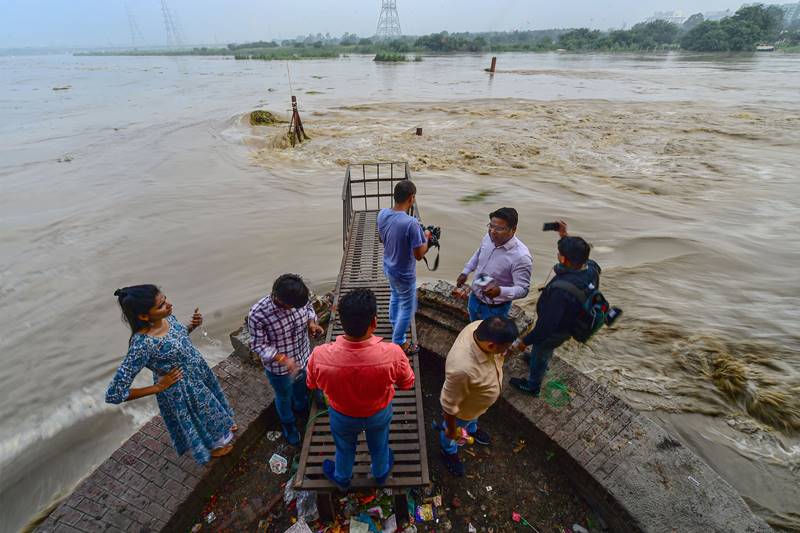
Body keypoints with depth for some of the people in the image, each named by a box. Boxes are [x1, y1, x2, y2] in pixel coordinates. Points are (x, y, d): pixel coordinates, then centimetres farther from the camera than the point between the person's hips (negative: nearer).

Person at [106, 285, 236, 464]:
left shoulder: (166, 317, -16)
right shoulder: (141, 344, -36)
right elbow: (114, 394, -30)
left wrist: (193, 326, -14)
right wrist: (159, 387, -21)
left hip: (198, 371, 6)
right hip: (181, 389, -6)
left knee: (210, 404, 33)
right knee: (199, 419, 23)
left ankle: (222, 426, 64)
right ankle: (212, 446, 54)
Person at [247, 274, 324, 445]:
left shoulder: (298, 297, -23)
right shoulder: (257, 314, -34)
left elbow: (308, 308, 0)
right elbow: (258, 345, -22)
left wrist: (311, 322, -20)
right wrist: (283, 359, -32)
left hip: (303, 357, 4)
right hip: (279, 367, -4)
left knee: (302, 388, 33)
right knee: (284, 398, 25)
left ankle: (301, 408, 66)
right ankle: (288, 424, 56)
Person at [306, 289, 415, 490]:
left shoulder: (320, 356, -37)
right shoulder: (392, 353, -39)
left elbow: (312, 385, -12)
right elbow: (407, 383, -16)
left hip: (342, 416, 0)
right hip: (379, 413, 0)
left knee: (344, 448, 33)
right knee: (379, 445, 33)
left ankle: (342, 478, 63)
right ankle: (381, 473, 64)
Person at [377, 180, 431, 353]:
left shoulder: (382, 214, -11)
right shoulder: (411, 223, -33)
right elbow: (419, 255, -26)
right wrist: (426, 237, -8)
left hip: (388, 267, 7)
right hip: (404, 274, -7)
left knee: (395, 296, 33)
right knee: (407, 308, 15)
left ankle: (394, 324, 56)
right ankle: (398, 343, 30)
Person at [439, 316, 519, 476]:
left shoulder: (482, 327, -30)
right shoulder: (462, 368, -50)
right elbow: (449, 404, -30)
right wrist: (451, 429, -13)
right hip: (464, 408, -5)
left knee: (473, 418, 39)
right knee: (453, 432, 30)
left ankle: (471, 429, 72)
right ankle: (449, 451, 61)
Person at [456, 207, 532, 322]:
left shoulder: (521, 256, -33)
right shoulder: (488, 237, -12)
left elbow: (523, 289, -30)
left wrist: (500, 291, -47)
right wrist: (465, 272, 12)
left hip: (495, 308, -6)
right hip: (474, 297, 6)